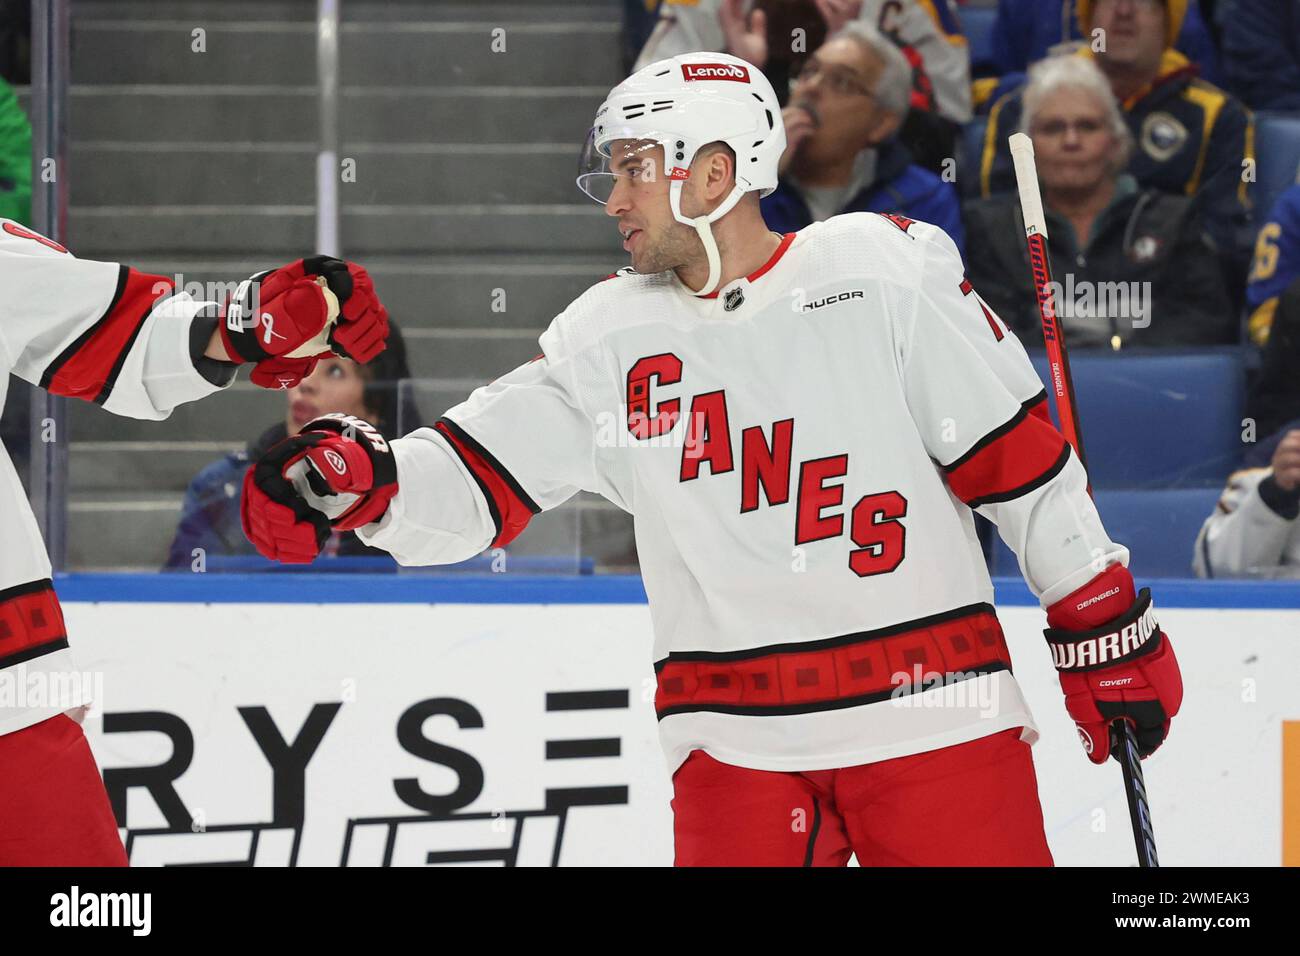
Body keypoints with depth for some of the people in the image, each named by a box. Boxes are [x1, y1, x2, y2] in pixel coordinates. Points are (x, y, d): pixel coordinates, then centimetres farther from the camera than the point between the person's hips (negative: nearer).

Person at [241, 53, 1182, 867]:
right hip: (737, 742, 3)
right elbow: (468, 486, 3)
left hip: (933, 714, -3)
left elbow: (1021, 460, -1)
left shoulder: (884, 273, -3)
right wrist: (354, 476, -17)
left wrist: (1108, 627, 0)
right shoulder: (607, 340, 6)